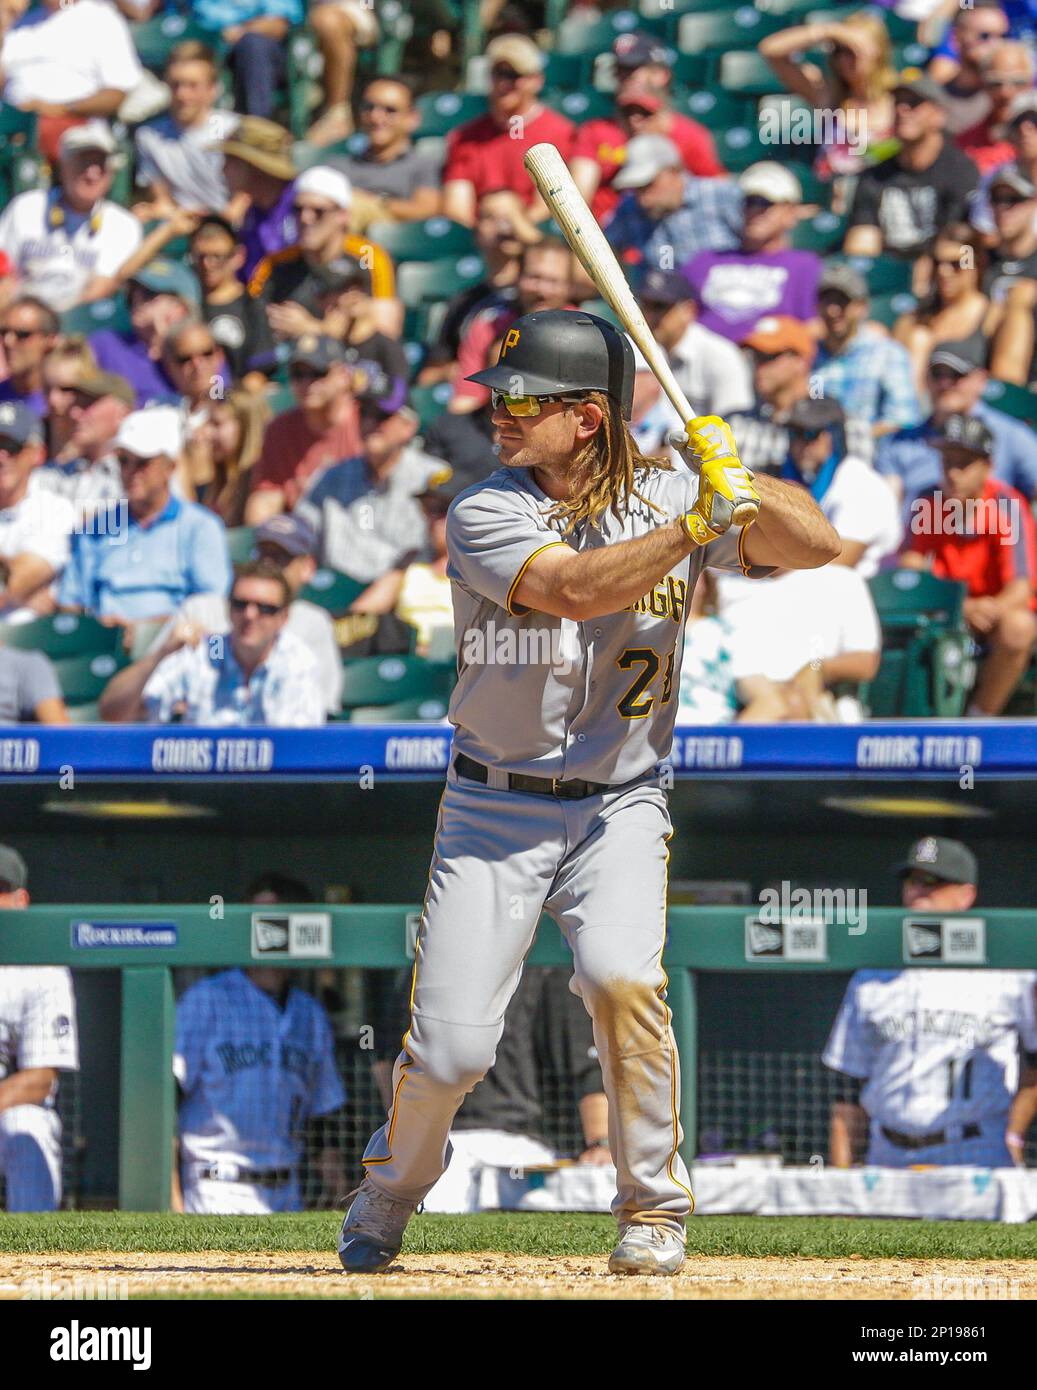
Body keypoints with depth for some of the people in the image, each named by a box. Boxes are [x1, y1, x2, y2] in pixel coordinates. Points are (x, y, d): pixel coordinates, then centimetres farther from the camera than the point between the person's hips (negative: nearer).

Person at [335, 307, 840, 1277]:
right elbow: (576, 588, -27)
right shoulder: (484, 516, -10)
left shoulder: (665, 497, 0)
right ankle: (390, 1189, 25)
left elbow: (817, 544, -5)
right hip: (494, 810, -1)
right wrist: (701, 522, -31)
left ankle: (654, 1209, -7)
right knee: (449, 1050, -9)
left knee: (620, 978, -28)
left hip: (619, 808, 1)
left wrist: (736, 484, -20)